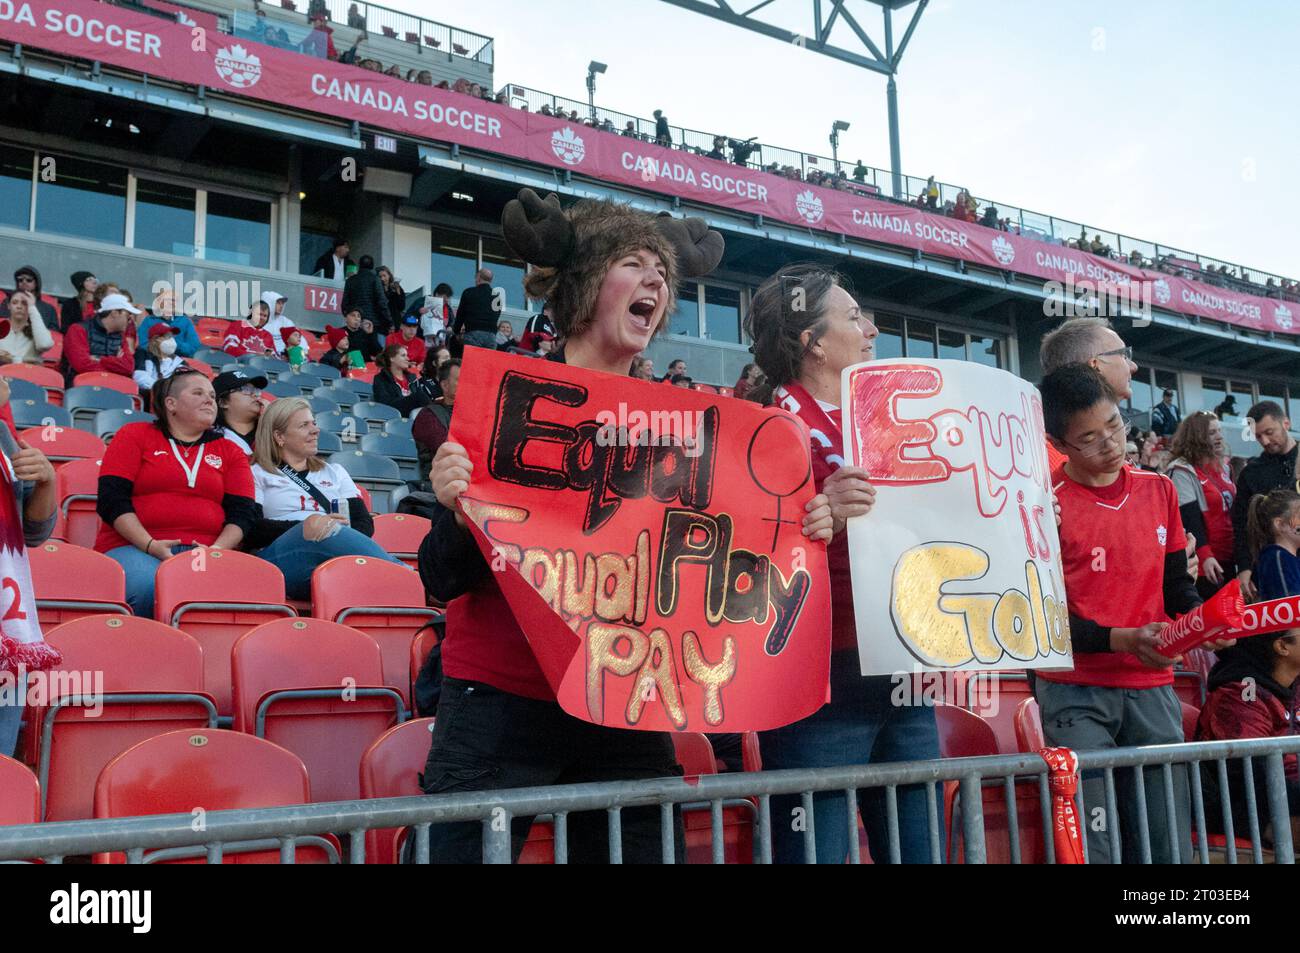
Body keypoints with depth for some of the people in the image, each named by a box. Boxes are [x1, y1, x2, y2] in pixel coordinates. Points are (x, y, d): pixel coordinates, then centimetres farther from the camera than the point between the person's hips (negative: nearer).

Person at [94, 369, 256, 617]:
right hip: (133, 547, -1)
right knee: (149, 587, -36)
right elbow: (112, 499, 4)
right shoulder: (134, 436, 15)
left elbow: (241, 513, 12)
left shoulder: (230, 452, 22)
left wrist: (216, 550, -9)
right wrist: (149, 545, -11)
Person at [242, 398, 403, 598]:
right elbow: (250, 531, 2)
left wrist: (344, 536, -10)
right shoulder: (258, 475, 20)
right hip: (282, 559, -3)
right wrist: (303, 527, -14)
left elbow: (365, 523, 14)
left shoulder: (334, 473, 30)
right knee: (329, 533, -36)